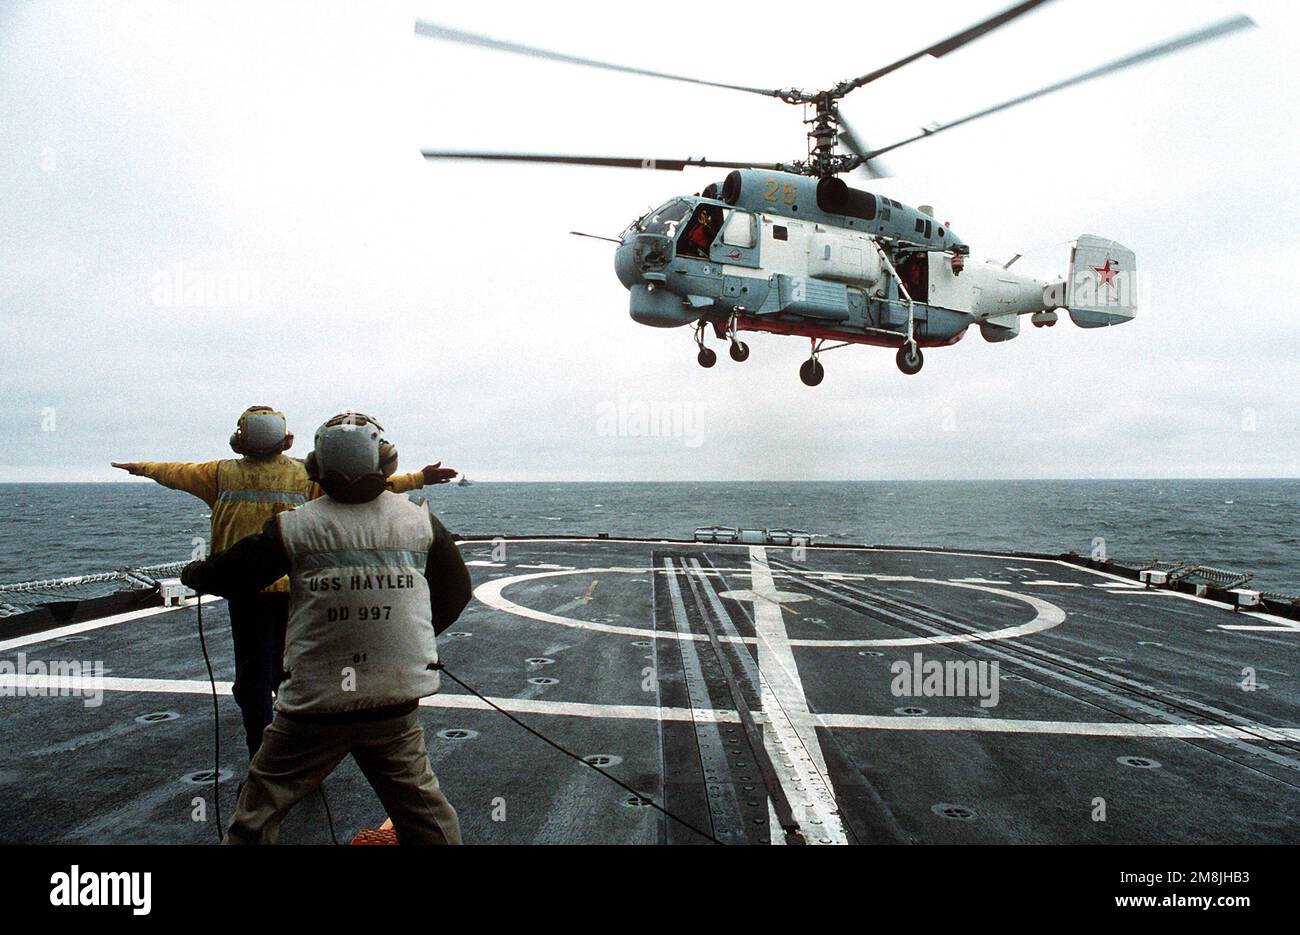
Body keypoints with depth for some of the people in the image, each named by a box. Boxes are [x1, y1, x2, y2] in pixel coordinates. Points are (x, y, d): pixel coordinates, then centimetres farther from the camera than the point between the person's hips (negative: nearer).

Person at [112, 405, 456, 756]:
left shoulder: (223, 473, 1)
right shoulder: (308, 475, -3)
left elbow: (178, 472, 18)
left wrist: (141, 467, 39)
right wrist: (418, 478, 0)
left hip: (245, 588, 0)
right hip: (293, 586, 1)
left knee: (253, 675, 7)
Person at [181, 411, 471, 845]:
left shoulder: (294, 528, -9)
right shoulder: (421, 522, -1)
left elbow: (226, 576, 4)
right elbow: (457, 589, 12)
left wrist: (193, 573, 27)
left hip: (314, 707, -2)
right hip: (397, 705, 2)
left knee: (257, 813, 16)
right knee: (421, 805, 19)